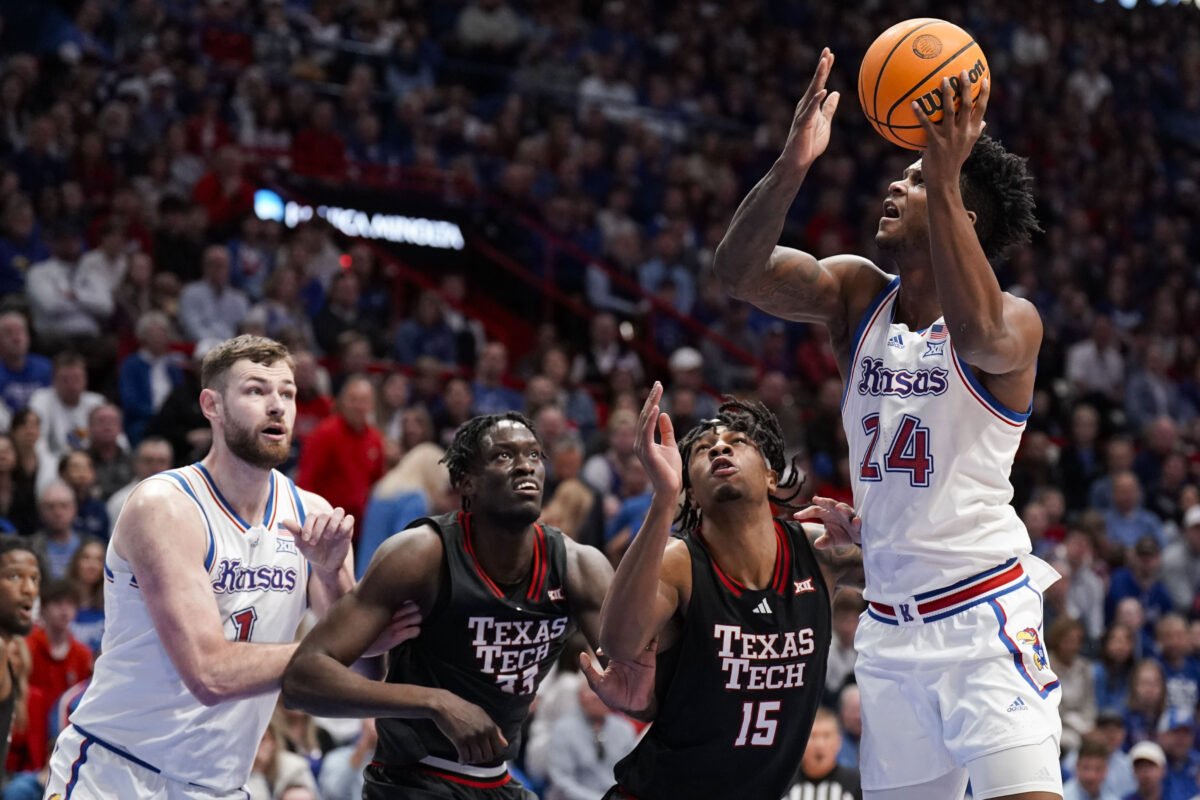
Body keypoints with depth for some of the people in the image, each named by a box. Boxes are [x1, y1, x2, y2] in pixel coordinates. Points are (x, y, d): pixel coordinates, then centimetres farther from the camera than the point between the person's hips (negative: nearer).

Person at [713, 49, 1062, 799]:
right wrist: (791, 169, -28)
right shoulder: (856, 293, 6)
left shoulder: (1015, 321, -9)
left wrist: (945, 182, -40)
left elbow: (979, 333, -34)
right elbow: (740, 271, -11)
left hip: (984, 611, -5)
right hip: (890, 624, 6)